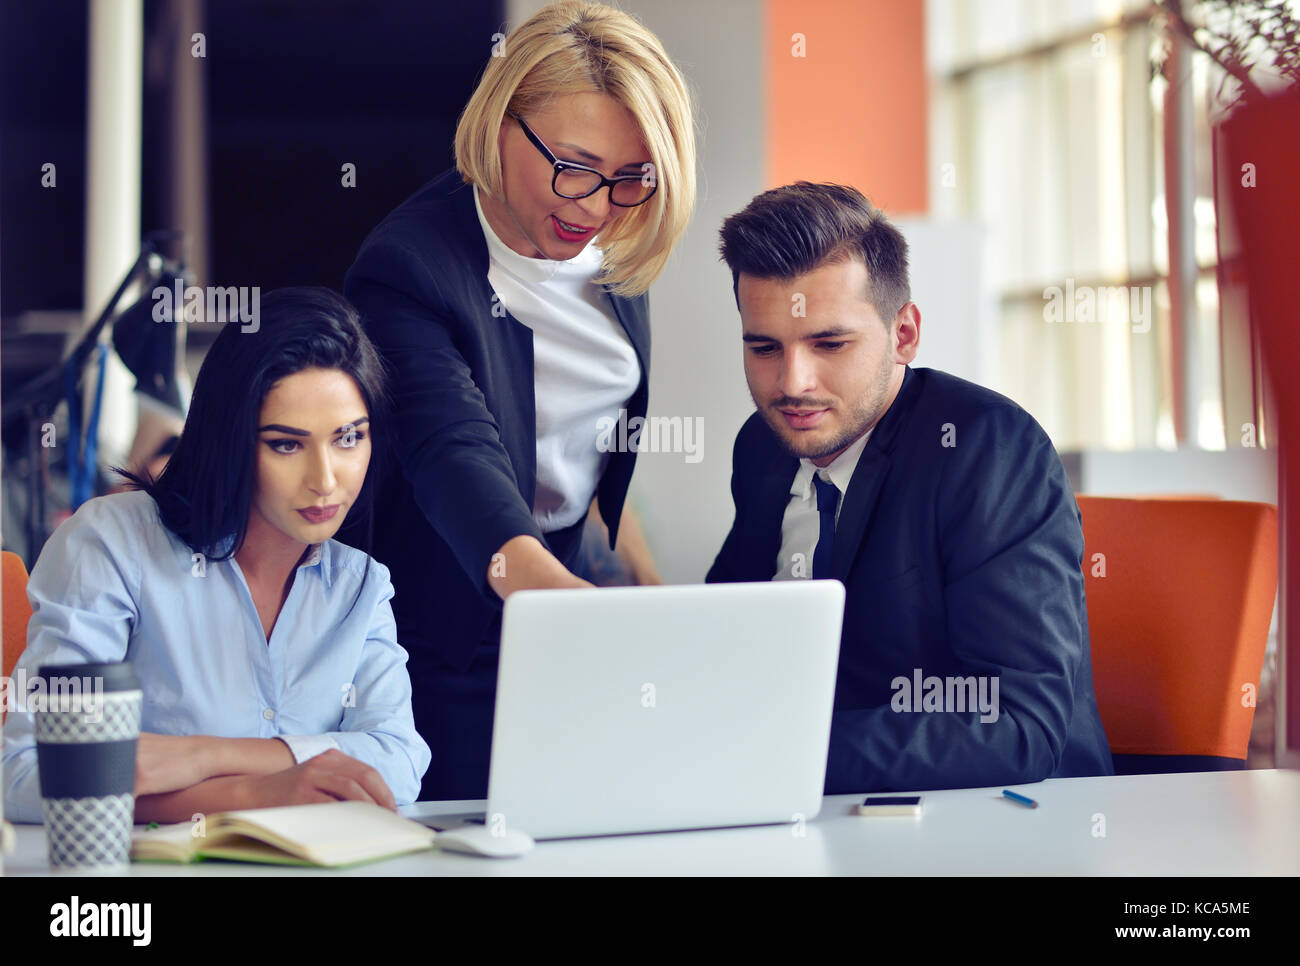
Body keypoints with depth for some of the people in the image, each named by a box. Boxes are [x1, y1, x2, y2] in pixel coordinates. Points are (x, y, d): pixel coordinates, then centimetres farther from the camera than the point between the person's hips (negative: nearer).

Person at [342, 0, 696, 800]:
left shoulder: (612, 246, -3)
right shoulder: (406, 268, -24)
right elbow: (453, 450, -40)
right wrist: (543, 582, -57)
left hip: (578, 570, 6)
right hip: (462, 619, -6)